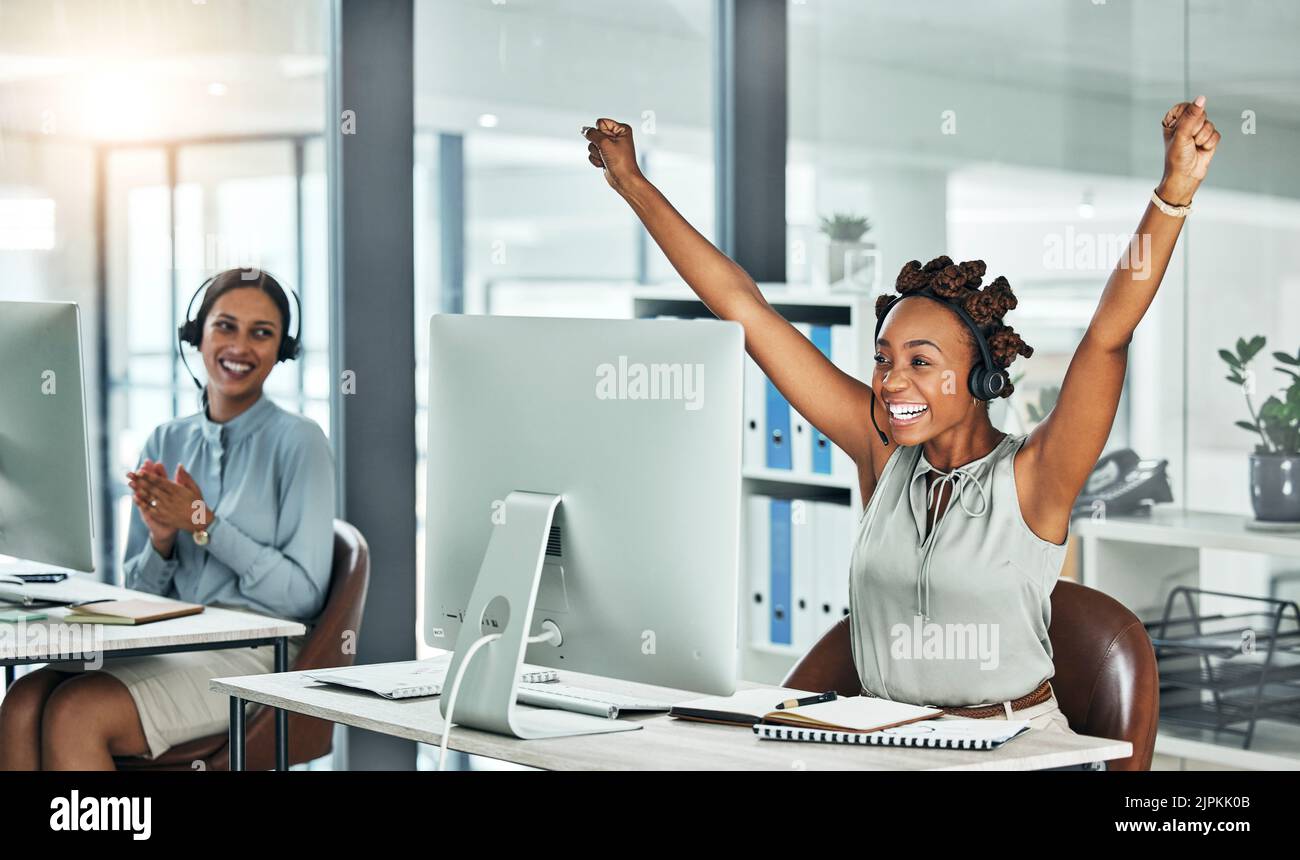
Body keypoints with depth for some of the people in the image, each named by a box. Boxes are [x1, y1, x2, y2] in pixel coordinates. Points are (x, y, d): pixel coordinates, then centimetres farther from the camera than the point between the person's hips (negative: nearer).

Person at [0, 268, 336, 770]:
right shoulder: (165, 442, 15)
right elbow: (138, 592, 18)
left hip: (253, 654, -5)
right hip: (163, 644, 5)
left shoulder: (298, 441, -1)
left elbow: (303, 595, -7)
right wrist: (161, 539, -4)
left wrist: (204, 524, -11)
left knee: (75, 713, -28)